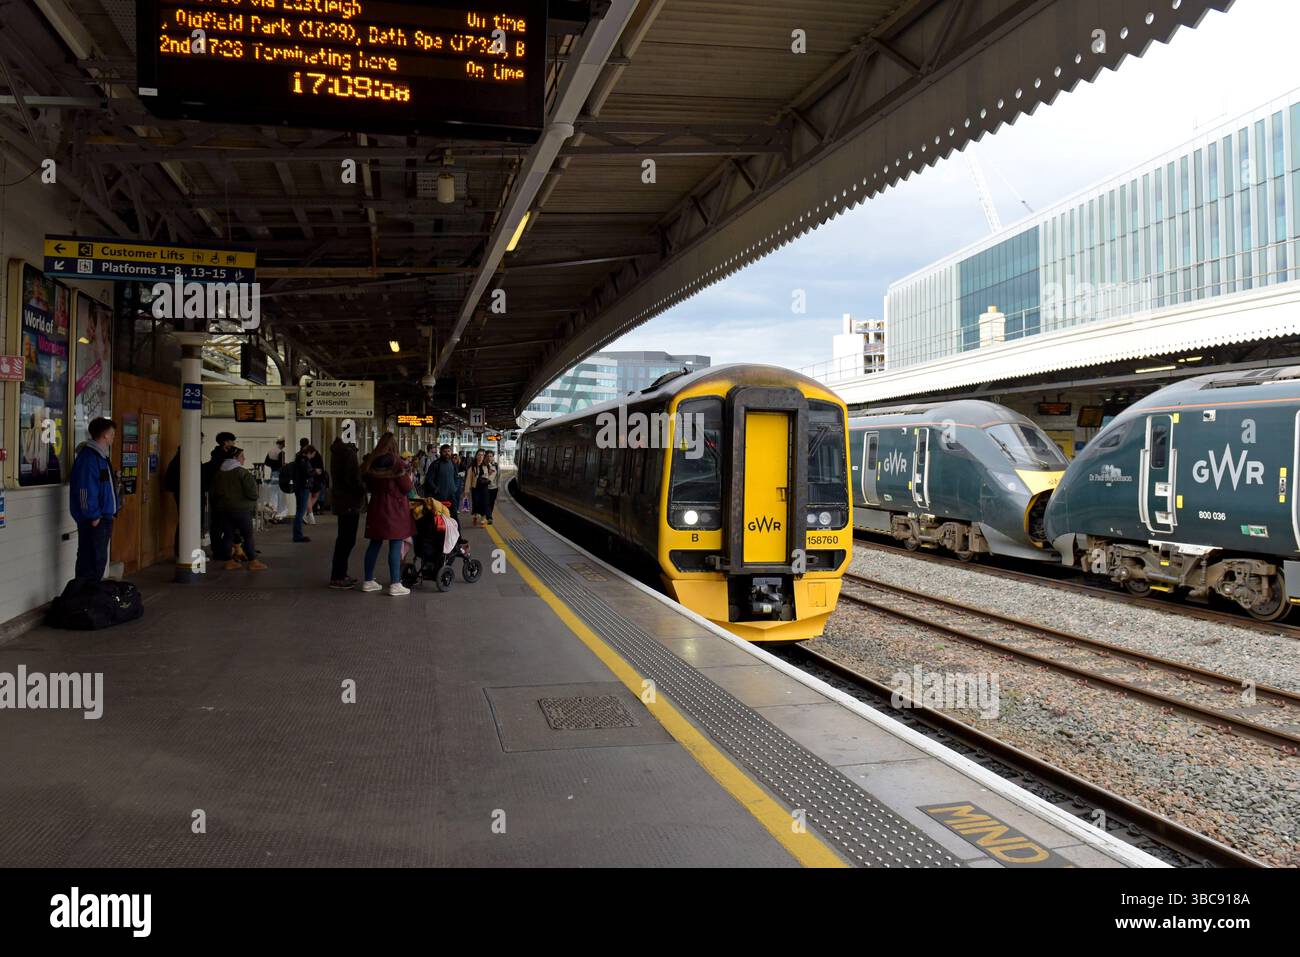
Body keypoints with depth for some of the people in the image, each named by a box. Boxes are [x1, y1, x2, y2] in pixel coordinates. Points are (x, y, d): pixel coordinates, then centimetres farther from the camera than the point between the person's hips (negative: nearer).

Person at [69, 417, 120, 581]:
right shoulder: (88, 456, -15)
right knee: (92, 562, -8)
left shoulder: (102, 456, 17)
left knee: (99, 560, 14)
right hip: (93, 521, -10)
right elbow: (85, 489, -20)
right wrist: (94, 516, -19)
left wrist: (109, 515, 18)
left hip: (104, 518, 10)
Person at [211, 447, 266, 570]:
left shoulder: (218, 473, 8)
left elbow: (214, 493, 14)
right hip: (241, 508, -6)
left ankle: (230, 562, 12)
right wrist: (254, 501, 5)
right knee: (248, 536, 0)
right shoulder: (243, 472, -13)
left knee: (228, 535, 10)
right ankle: (253, 562, 2)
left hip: (223, 508, 6)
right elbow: (251, 492, -17)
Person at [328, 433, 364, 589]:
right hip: (349, 501, -10)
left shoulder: (337, 451, 12)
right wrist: (362, 490, -7)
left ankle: (340, 574, 26)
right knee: (347, 539, -5)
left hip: (342, 500, 10)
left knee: (345, 538, 18)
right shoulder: (347, 452, -19)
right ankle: (337, 577, -1)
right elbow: (352, 478, -22)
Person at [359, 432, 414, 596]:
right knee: (395, 546, -3)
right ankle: (395, 584, -4)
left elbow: (368, 486, 16)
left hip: (376, 507, 6)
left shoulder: (370, 462, 6)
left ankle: (368, 581, 18)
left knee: (375, 544, 13)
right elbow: (407, 487, -9)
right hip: (395, 508, -6)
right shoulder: (397, 462, -12)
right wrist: (411, 477, 8)